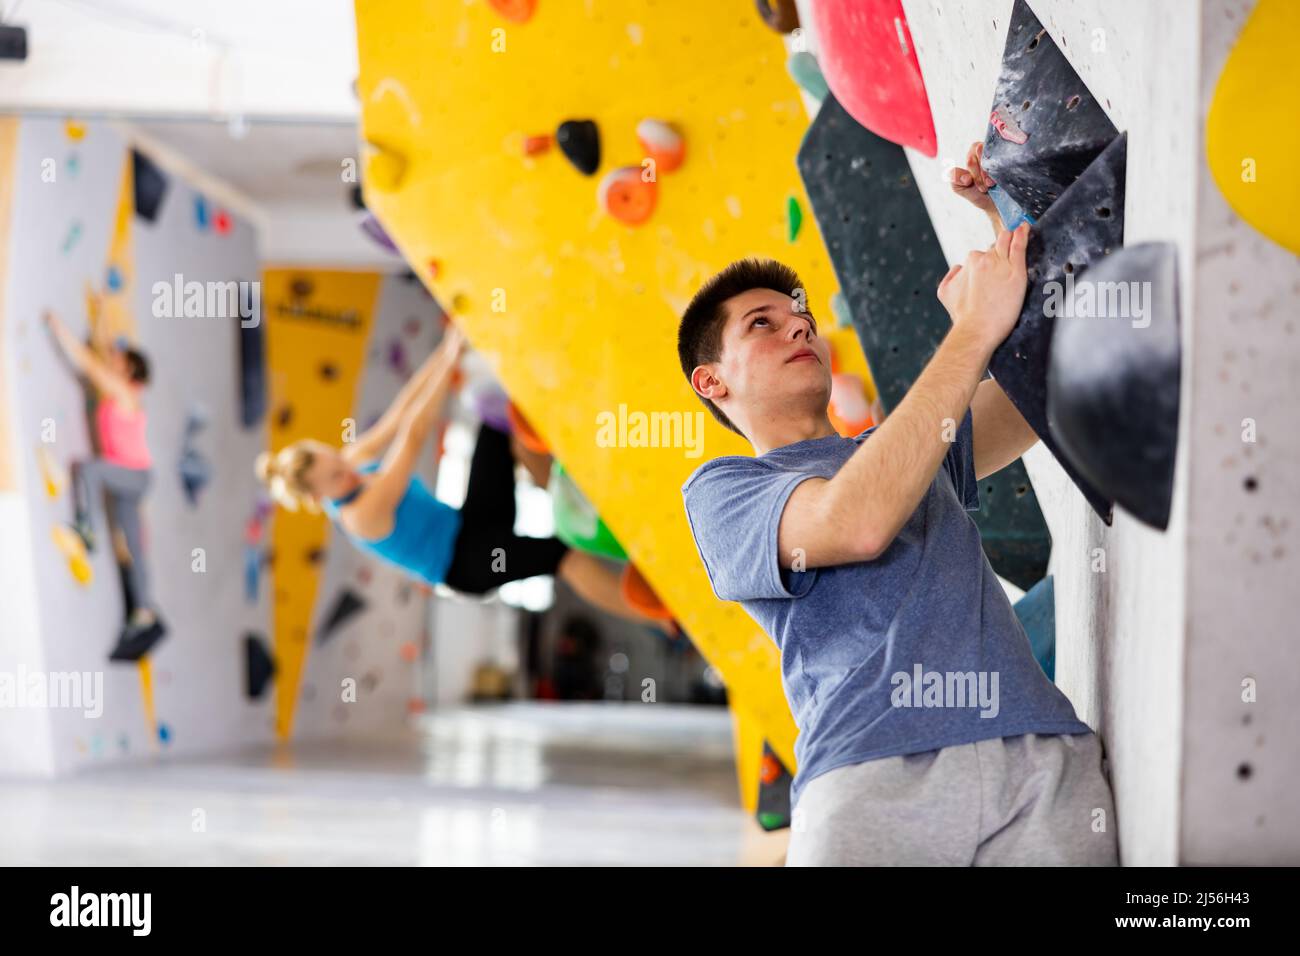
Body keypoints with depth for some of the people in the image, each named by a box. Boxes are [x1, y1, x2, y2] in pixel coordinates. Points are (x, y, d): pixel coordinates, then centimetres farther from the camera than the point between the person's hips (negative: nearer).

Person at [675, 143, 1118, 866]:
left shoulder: (911, 450, 32)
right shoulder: (722, 491, 12)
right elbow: (858, 521, -8)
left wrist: (1014, 230, 22)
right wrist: (975, 329, -5)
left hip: (1048, 754, 5)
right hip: (879, 774, -5)